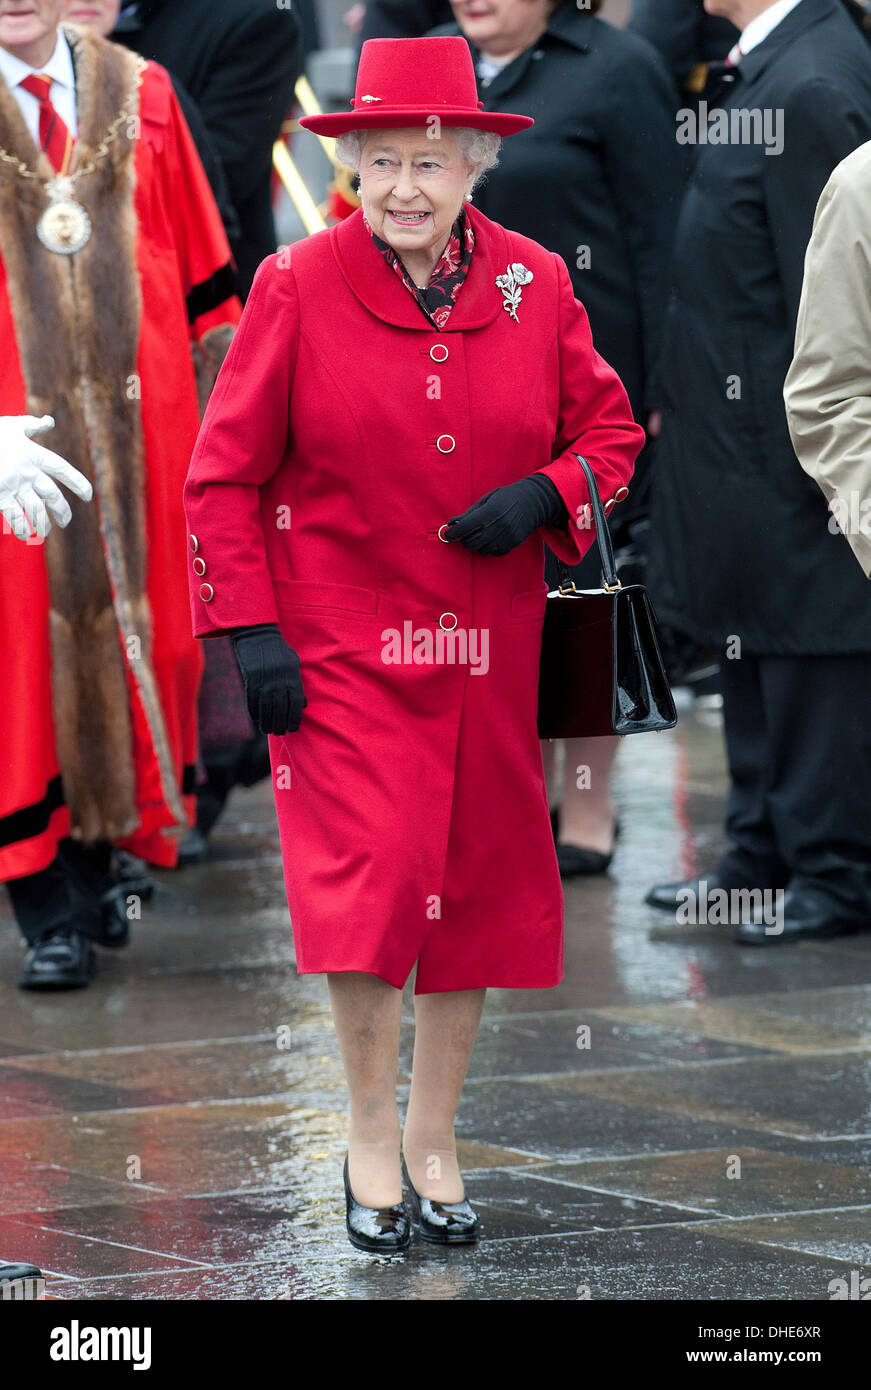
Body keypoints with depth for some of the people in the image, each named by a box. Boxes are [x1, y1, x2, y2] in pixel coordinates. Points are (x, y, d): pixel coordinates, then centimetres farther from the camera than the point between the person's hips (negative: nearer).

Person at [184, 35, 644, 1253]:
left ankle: (434, 1145, 23)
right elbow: (224, 475, -2)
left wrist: (542, 496, -10)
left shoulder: (535, 286, 1)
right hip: (340, 645, -3)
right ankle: (371, 1138, 1)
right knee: (372, 874, -17)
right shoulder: (297, 288, -7)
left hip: (488, 652, 3)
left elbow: (611, 429, 12)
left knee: (477, 893, 7)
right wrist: (249, 632, -9)